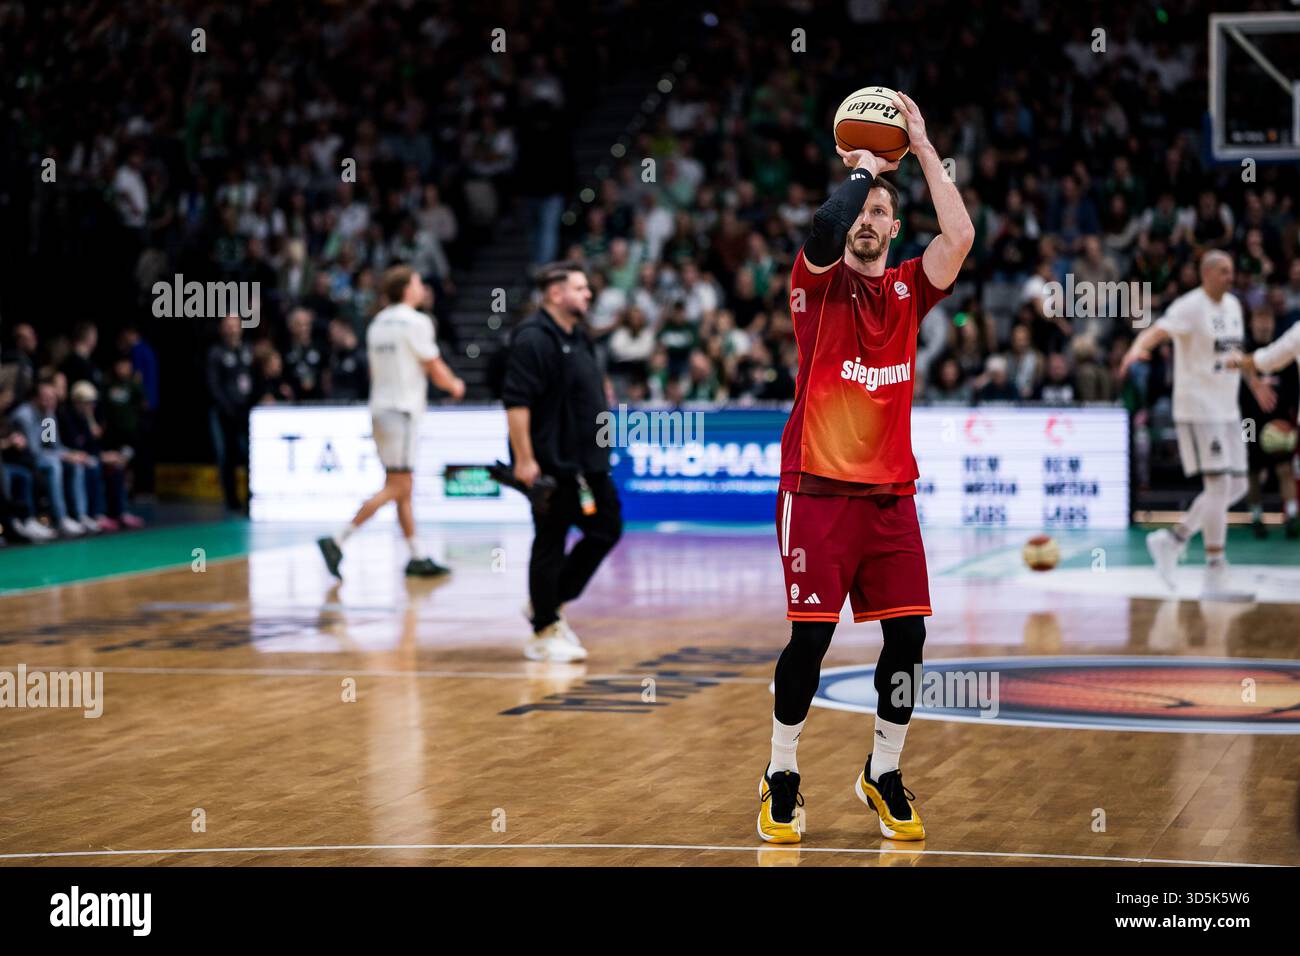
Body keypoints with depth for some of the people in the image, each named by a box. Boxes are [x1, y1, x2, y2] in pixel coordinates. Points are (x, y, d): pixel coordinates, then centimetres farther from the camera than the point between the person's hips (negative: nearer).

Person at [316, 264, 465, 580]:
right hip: (402, 412, -9)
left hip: (380, 408, 9)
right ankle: (337, 541, -15)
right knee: (396, 488, -8)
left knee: (404, 487, 11)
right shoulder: (416, 321, -11)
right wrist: (455, 386, 12)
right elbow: (436, 371, -8)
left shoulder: (378, 322, 13)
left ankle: (417, 557, 14)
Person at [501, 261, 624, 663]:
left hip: (587, 463, 10)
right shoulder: (534, 339, -15)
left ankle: (550, 604, 22)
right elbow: (516, 401, -22)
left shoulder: (577, 336, 15)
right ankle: (543, 634, 8)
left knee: (606, 529, 11)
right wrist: (524, 459, -25)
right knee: (550, 544, -2)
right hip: (551, 465, -10)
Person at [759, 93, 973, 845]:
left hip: (891, 491, 4)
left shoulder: (908, 291, 10)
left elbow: (961, 236, -7)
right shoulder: (819, 282, 1)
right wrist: (863, 167, -8)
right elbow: (827, 230, -23)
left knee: (908, 634, 0)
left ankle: (884, 775, 18)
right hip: (819, 486, -4)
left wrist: (922, 147, -4)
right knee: (811, 635, -7)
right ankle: (782, 777, 10)